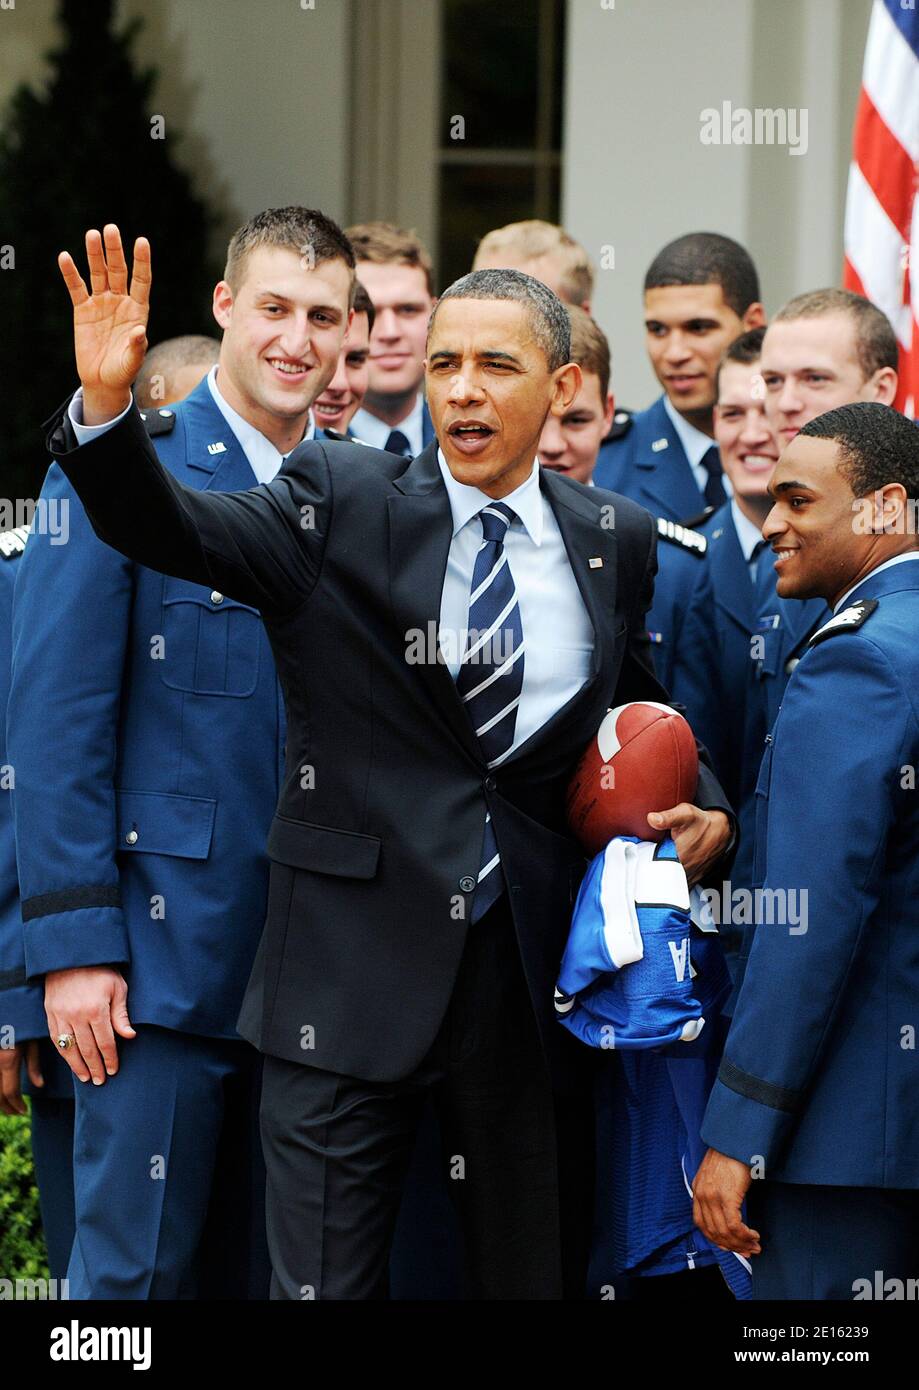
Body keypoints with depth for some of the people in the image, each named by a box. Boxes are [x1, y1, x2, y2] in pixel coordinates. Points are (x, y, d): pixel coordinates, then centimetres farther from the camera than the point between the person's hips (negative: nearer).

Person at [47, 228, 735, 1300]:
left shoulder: (616, 543, 8)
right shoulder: (342, 507, -1)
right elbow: (170, 529, -15)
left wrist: (702, 806, 3)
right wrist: (106, 403, -33)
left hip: (534, 969, 3)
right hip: (355, 966, -3)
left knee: (536, 1271, 12)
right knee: (322, 1282, -1)